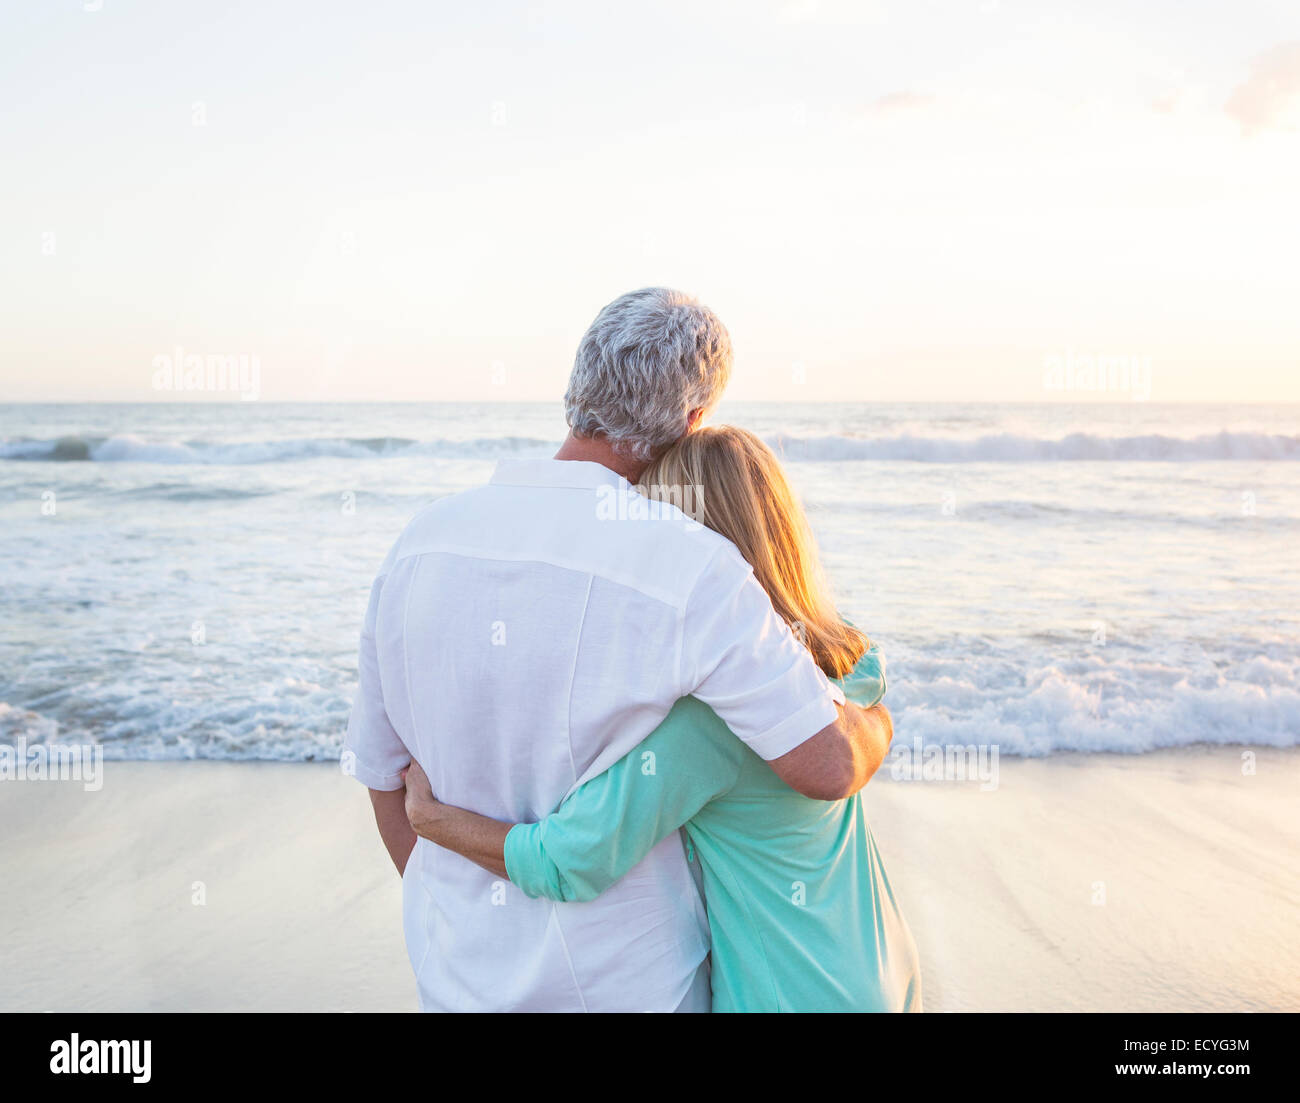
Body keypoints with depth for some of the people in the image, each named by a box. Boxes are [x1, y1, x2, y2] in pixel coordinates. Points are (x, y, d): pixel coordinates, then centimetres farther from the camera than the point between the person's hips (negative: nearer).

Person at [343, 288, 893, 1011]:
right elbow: (831, 764, -23)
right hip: (625, 979, -4)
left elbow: (383, 768, 2)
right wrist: (875, 723, 2)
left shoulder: (425, 540, -9)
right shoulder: (687, 568, -26)